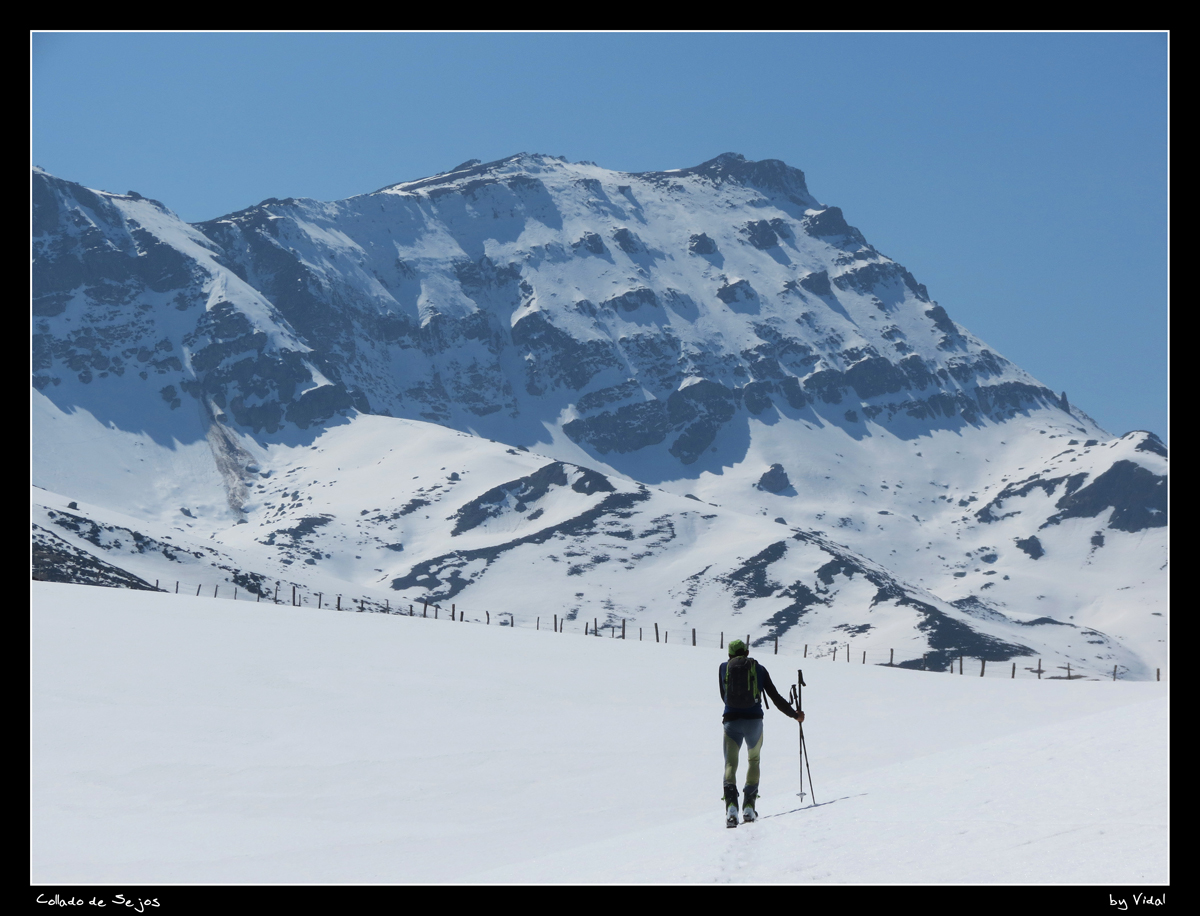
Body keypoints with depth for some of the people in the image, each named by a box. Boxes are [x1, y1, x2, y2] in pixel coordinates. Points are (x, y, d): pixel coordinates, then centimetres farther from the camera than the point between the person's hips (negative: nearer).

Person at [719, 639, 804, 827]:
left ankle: (731, 805, -25)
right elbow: (776, 697, 7)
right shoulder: (759, 669, 7)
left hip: (731, 721, -1)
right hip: (754, 720, 1)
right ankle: (749, 806, 11)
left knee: (730, 764, 2)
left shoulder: (724, 668, 8)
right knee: (754, 760, 22)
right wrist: (794, 714, 20)